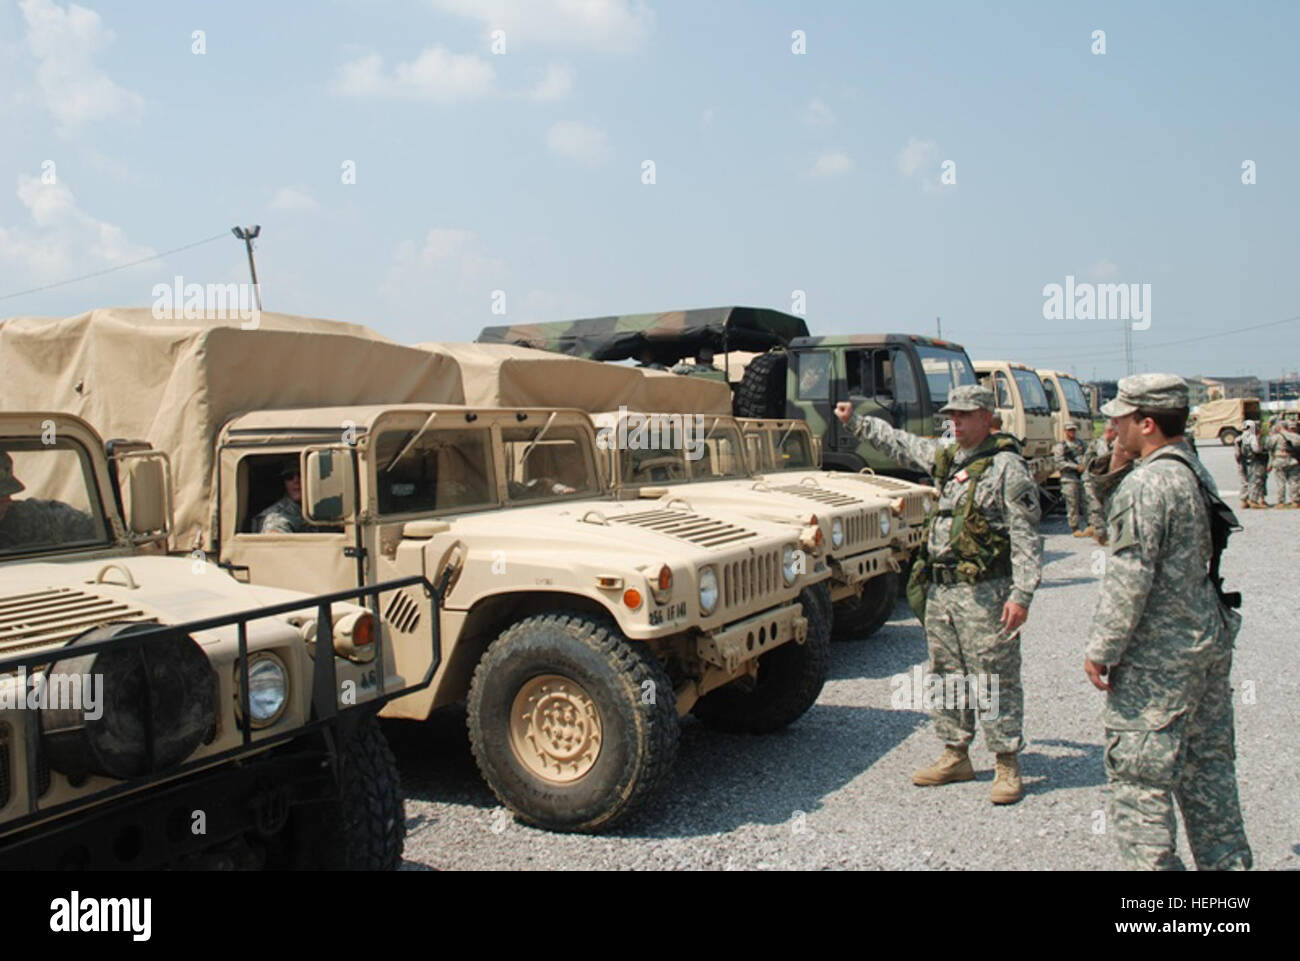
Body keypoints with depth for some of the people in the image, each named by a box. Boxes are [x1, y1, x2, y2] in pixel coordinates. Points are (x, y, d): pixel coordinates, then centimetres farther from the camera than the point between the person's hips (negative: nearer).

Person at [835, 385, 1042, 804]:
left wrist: (1022, 594, -19)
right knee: (946, 676, 14)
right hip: (940, 588, 8)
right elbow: (900, 443, 30)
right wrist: (857, 422, 28)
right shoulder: (946, 458, 12)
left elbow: (1026, 537, -13)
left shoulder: (1007, 466, -10)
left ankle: (1007, 765, 10)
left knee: (996, 681, 0)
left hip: (985, 593, -8)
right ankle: (956, 756, 26)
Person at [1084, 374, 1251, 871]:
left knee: (1138, 775, -2)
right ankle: (1226, 860, 28)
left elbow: (1129, 578, -22)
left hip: (1160, 655, -10)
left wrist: (1100, 650, -16)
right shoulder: (1196, 471, 10)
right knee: (1208, 765, 18)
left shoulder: (1146, 484, -19)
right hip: (1211, 641, 10)